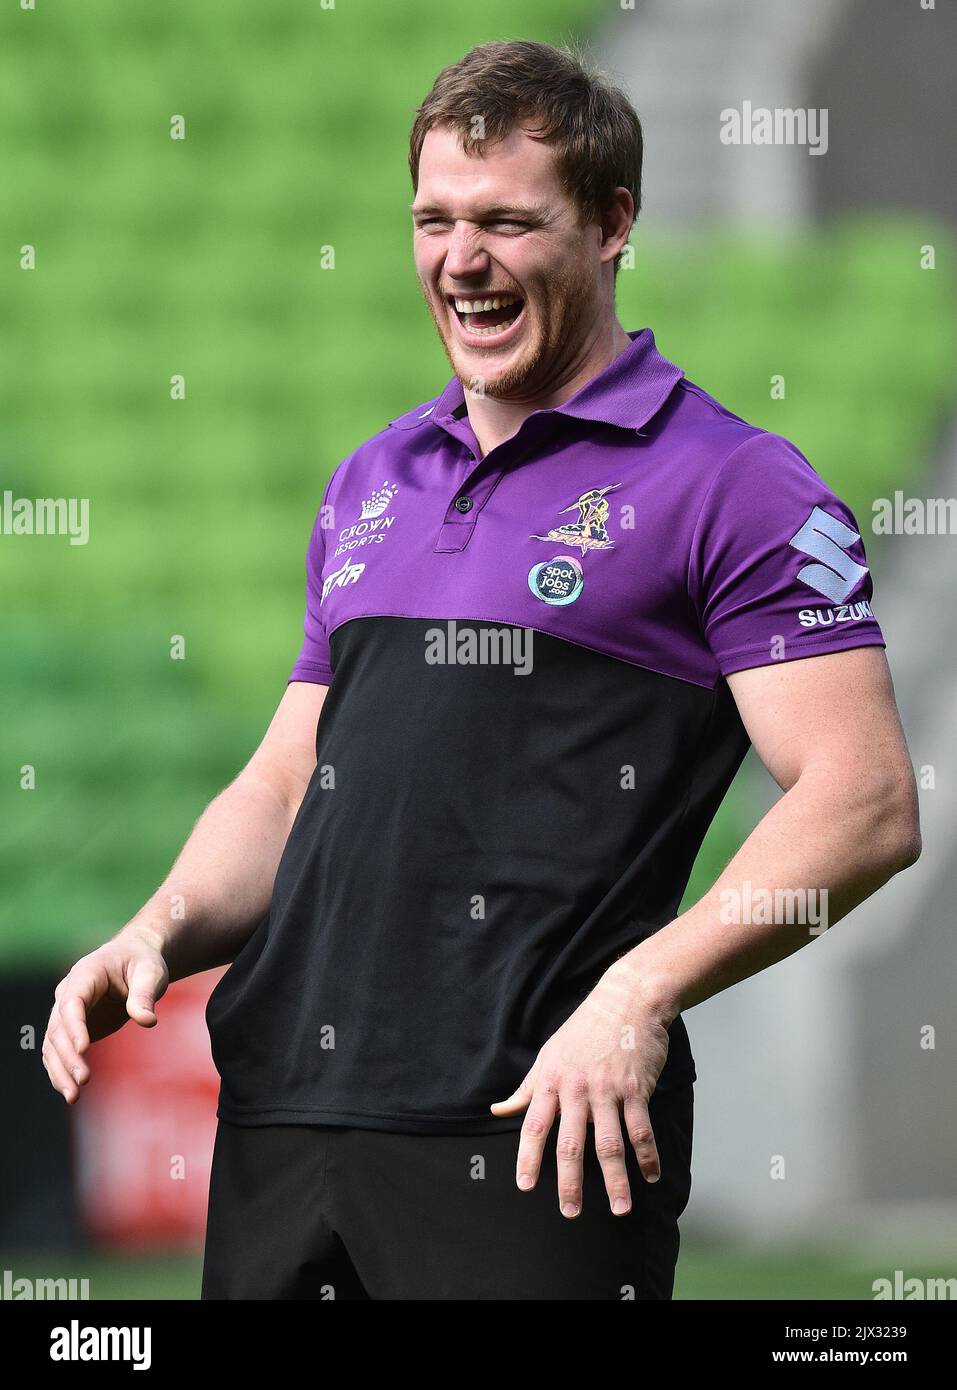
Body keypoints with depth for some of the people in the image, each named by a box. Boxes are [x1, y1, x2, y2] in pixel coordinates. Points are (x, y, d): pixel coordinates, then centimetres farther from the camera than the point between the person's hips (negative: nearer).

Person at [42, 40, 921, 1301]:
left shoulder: (730, 486, -3)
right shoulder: (372, 485, 20)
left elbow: (866, 806, -11)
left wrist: (636, 997, -22)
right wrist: (159, 934, 6)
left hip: (538, 1140, -6)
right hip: (278, 1118, 6)